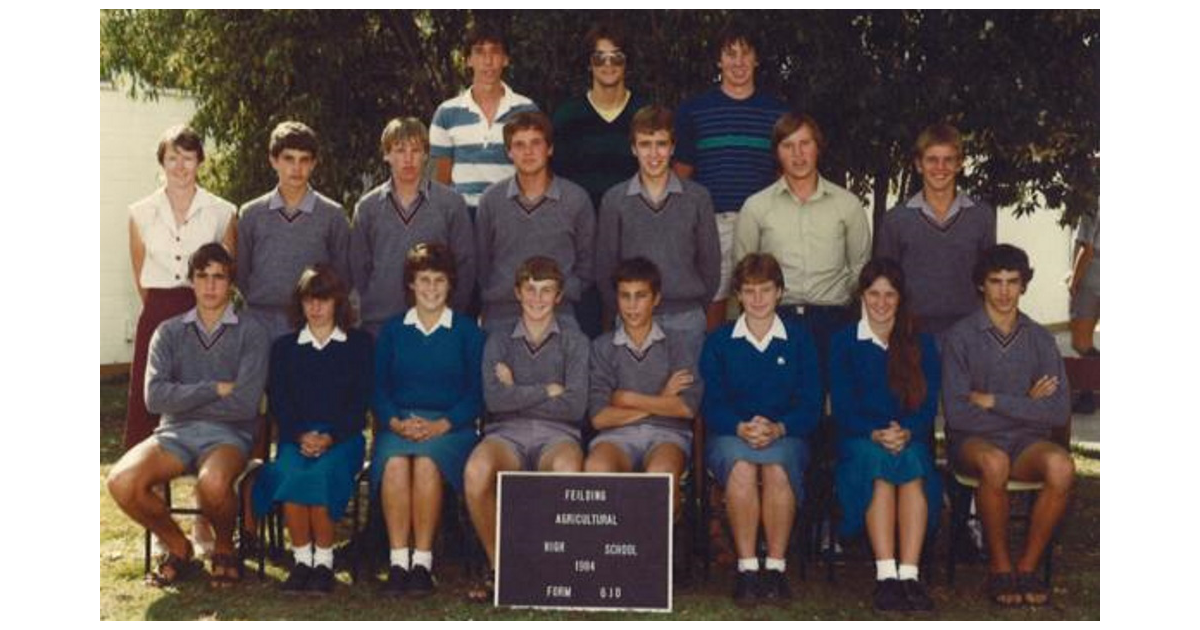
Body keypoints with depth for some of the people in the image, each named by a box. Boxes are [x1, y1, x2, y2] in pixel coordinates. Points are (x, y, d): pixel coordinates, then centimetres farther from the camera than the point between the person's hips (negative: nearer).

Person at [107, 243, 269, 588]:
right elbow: (154, 397, -4)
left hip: (228, 434, -3)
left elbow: (245, 404, -10)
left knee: (213, 483, -37)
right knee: (122, 481, -26)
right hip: (175, 432, 3)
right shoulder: (169, 332, 12)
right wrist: (215, 389, -9)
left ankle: (224, 547, -1)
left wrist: (182, 398, -4)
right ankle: (178, 548, 3)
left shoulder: (250, 333, 3)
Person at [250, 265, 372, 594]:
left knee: (320, 472, -34)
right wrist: (300, 436, -13)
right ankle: (302, 560, -23)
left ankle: (324, 561, -24)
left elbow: (360, 401, 3)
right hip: (296, 435, 2)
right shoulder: (284, 347, 19)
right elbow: (278, 403, 8)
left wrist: (329, 437, -13)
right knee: (290, 472, -32)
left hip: (342, 437, -2)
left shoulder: (359, 343, 12)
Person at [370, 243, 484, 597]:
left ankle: (423, 561, -29)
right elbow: (378, 388, 11)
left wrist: (440, 425, -12)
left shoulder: (467, 331, 11)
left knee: (427, 461, -35)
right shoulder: (393, 330, 17)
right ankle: (398, 561, -30)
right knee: (394, 462, -33)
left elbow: (476, 392, 4)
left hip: (450, 425, -1)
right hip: (398, 422, 2)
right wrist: (396, 422, -9)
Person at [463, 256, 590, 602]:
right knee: (477, 469, -35)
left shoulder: (574, 342, 14)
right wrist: (547, 391, -2)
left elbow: (575, 406, -1)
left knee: (568, 468, -39)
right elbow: (494, 399, -2)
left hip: (556, 434, -1)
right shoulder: (499, 341, 17)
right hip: (507, 434, 1)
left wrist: (517, 393, 0)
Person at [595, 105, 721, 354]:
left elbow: (710, 262, 6)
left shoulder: (697, 198, 2)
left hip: (686, 321, 0)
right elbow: (604, 265, 5)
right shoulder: (614, 200, 2)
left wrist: (697, 309, 5)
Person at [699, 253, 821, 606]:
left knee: (778, 467, -36)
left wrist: (778, 429, -17)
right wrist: (741, 428, -19)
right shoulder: (718, 342, 13)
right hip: (730, 435, 0)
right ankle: (746, 568, -30)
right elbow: (711, 404, 3)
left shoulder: (799, 339, 12)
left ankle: (776, 567, -26)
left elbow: (811, 405, 3)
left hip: (785, 436, 0)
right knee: (741, 466, -36)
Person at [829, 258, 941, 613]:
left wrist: (905, 433, -17)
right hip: (859, 442, -1)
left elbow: (929, 405, 5)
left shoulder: (921, 345, 16)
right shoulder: (844, 342, 12)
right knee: (878, 463, -36)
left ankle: (909, 575, -44)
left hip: (911, 441, 1)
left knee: (911, 464, -35)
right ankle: (886, 577, -44)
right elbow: (842, 407, 1)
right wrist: (876, 434, -18)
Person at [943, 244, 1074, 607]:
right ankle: (999, 567, -17)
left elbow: (1059, 412, -4)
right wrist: (1025, 406, -5)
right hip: (974, 441, -2)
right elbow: (957, 414, -11)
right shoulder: (961, 337, -1)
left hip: (1027, 441, 3)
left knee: (1061, 466, -31)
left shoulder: (1040, 339, 8)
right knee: (994, 462, -37)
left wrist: (994, 401, -10)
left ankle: (1027, 566, -14)